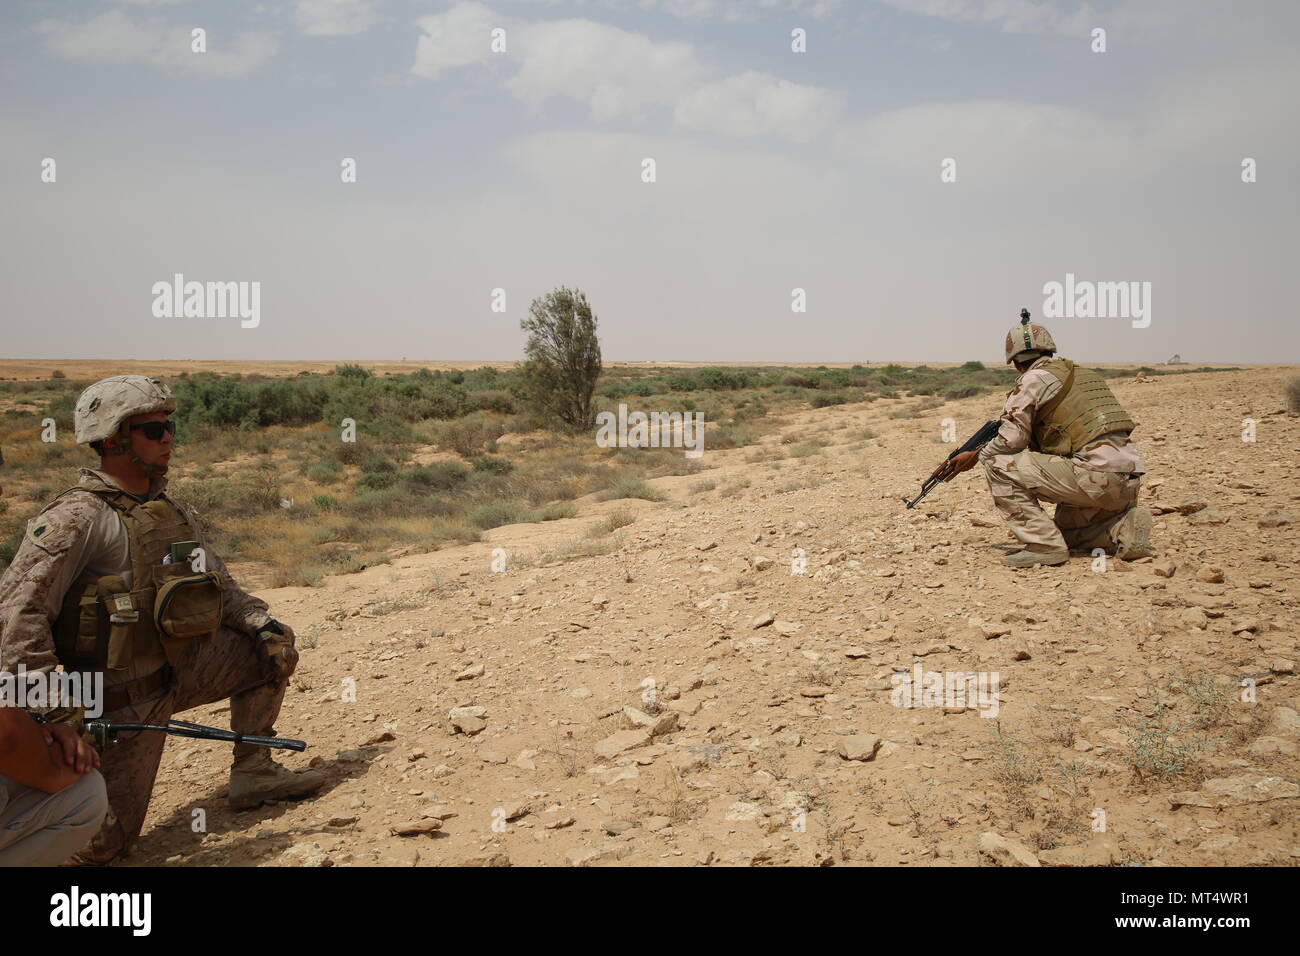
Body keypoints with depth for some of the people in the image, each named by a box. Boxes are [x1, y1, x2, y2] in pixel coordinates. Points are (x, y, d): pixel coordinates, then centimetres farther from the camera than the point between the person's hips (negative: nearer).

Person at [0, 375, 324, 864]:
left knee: (270, 647, 3)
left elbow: (218, 587, 15)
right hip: (121, 698, -7)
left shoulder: (170, 510, 7)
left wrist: (263, 624, -2)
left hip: (177, 670, 7)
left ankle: (252, 773, 11)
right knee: (98, 842, -6)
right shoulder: (77, 518, -18)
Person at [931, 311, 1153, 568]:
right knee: (1067, 530, 31)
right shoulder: (1085, 374, 25)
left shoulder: (1034, 379, -1)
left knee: (998, 465, -3)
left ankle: (1043, 545, -8)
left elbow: (1012, 439, -6)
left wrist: (976, 456, 12)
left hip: (1095, 474, -9)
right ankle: (1124, 529, 4)